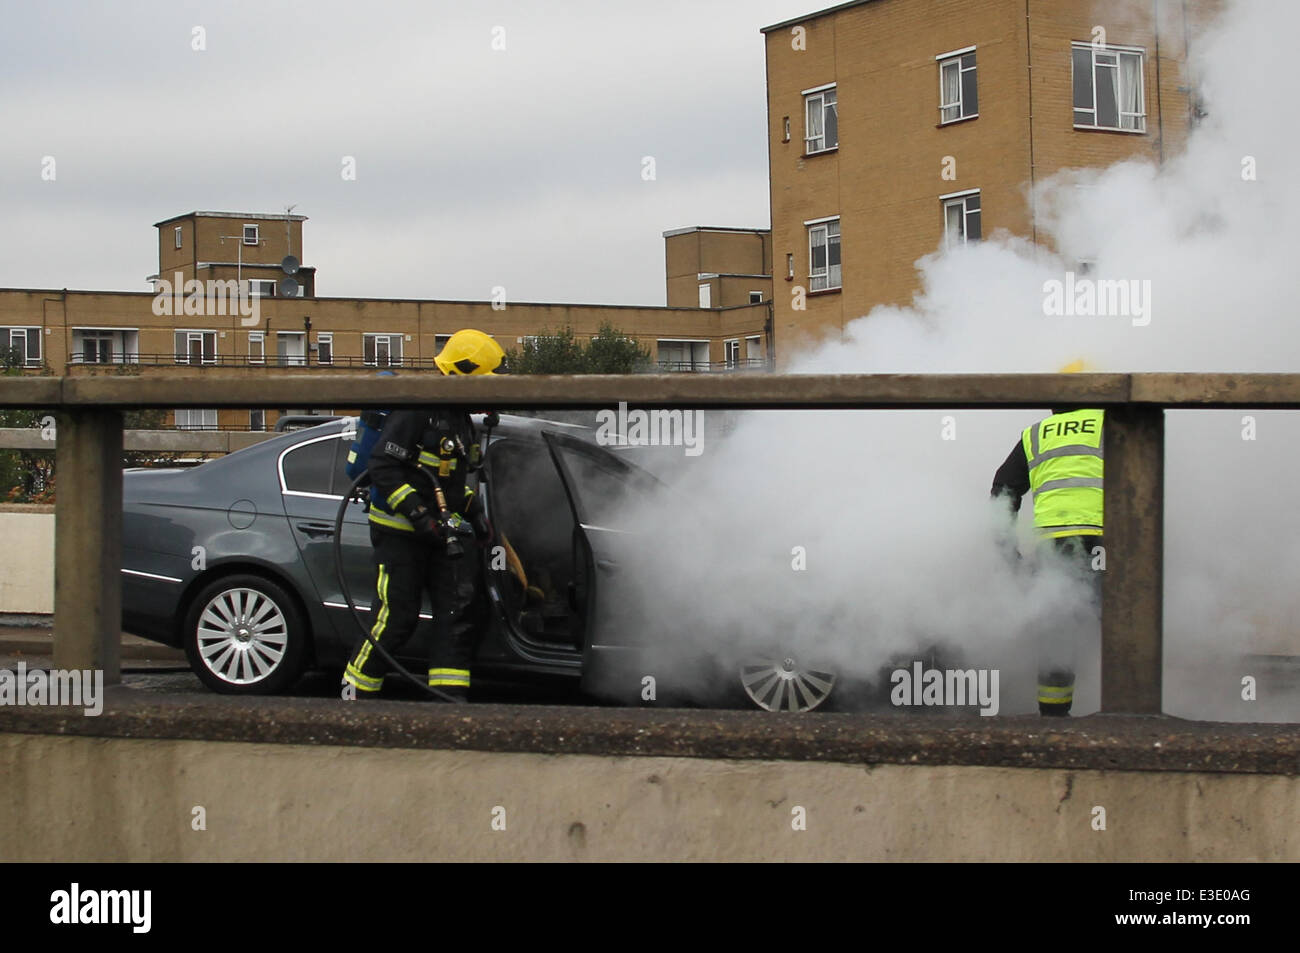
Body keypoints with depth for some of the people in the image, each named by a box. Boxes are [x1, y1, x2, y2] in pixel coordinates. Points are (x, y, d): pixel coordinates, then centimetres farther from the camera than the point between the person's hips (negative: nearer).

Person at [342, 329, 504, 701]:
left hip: (442, 531, 9)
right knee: (396, 619, -6)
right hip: (400, 532, -9)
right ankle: (355, 692, 11)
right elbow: (383, 468, -21)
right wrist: (418, 515, -25)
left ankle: (449, 698, -3)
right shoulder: (415, 410, -16)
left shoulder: (460, 417, 14)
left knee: (456, 611, -2)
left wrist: (474, 513, 15)